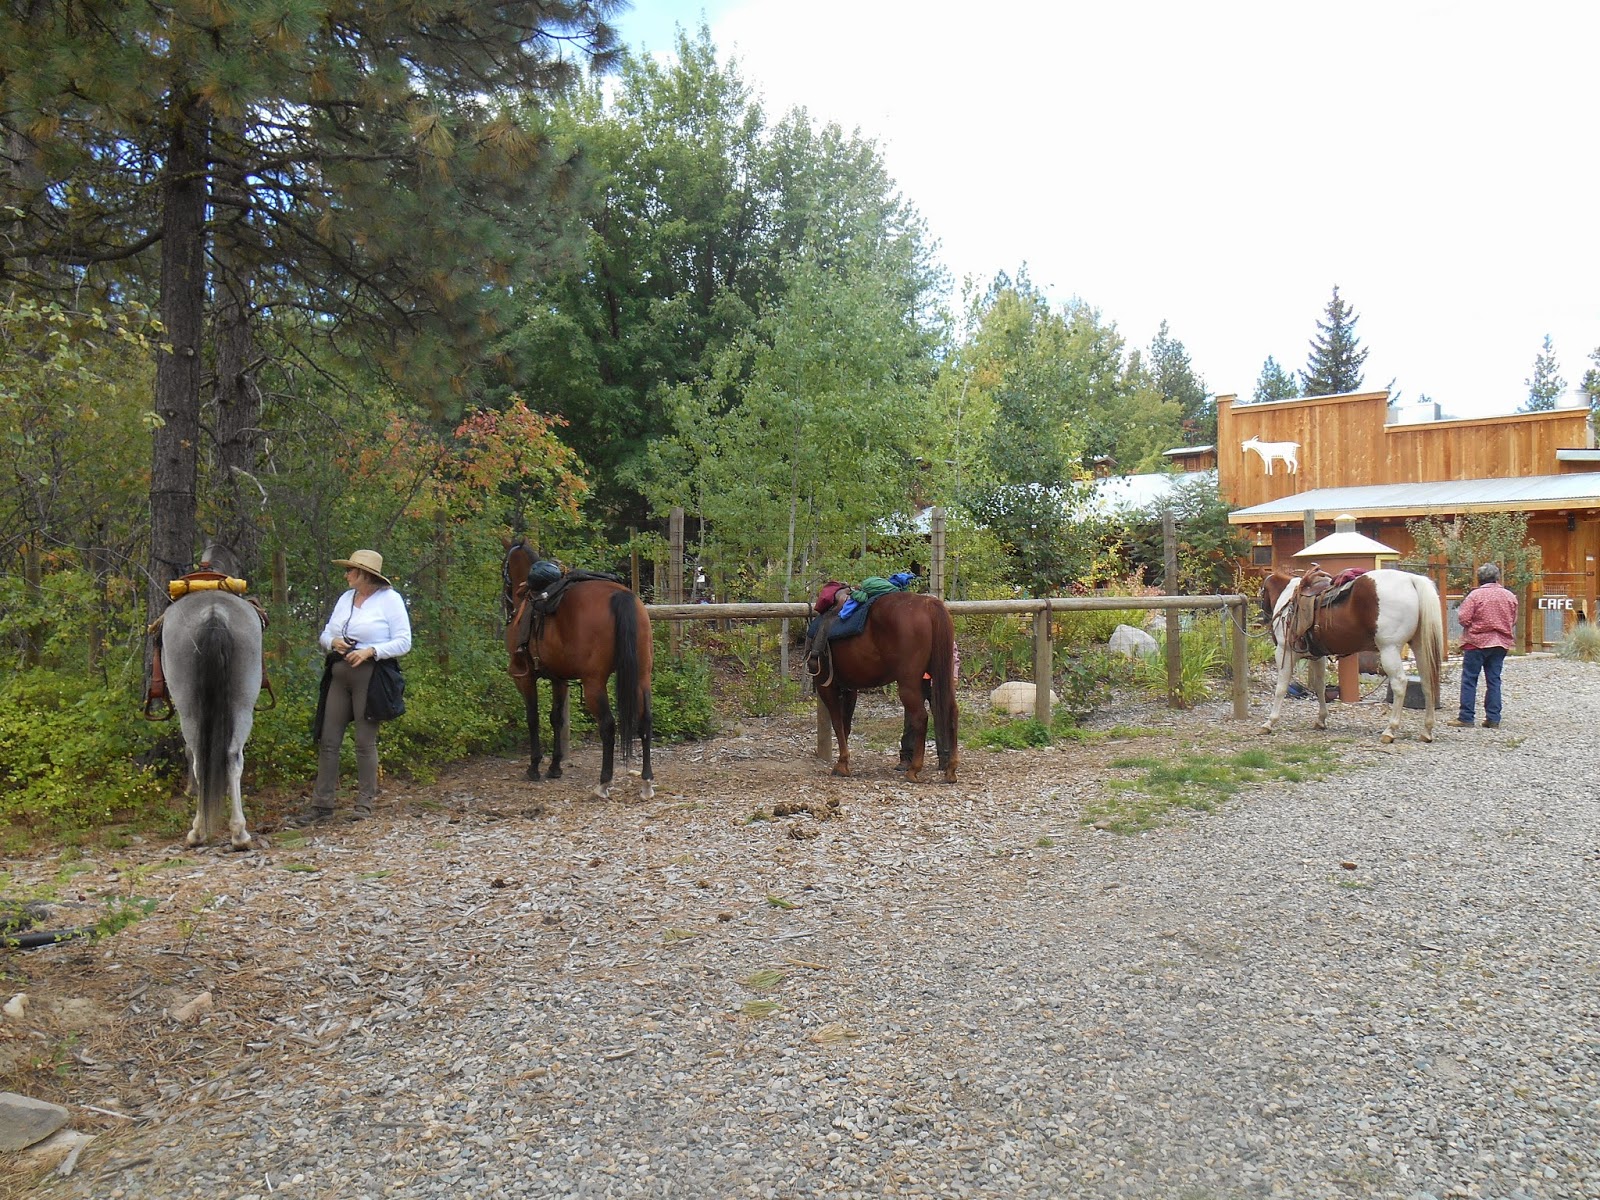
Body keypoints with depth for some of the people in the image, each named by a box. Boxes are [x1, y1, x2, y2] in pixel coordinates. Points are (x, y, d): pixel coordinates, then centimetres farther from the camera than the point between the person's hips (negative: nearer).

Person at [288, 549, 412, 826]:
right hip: (338, 675, 6)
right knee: (328, 740, 4)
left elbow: (403, 642, -8)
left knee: (365, 741, -1)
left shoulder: (390, 599, -3)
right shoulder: (345, 598, 16)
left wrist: (370, 651, -19)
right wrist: (333, 642, -4)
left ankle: (364, 804, 8)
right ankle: (321, 806, 8)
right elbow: (325, 634, 20)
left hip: (370, 675, -6)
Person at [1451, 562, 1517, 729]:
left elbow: (1464, 619, -15)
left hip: (1477, 642, -5)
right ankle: (1493, 719, 9)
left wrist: (1458, 612, 5)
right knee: (1494, 680, 9)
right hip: (1501, 643, 5)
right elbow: (1513, 621, 12)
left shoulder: (1475, 595, -12)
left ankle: (1466, 718, -1)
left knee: (1469, 680, 1)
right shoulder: (1510, 596, 4)